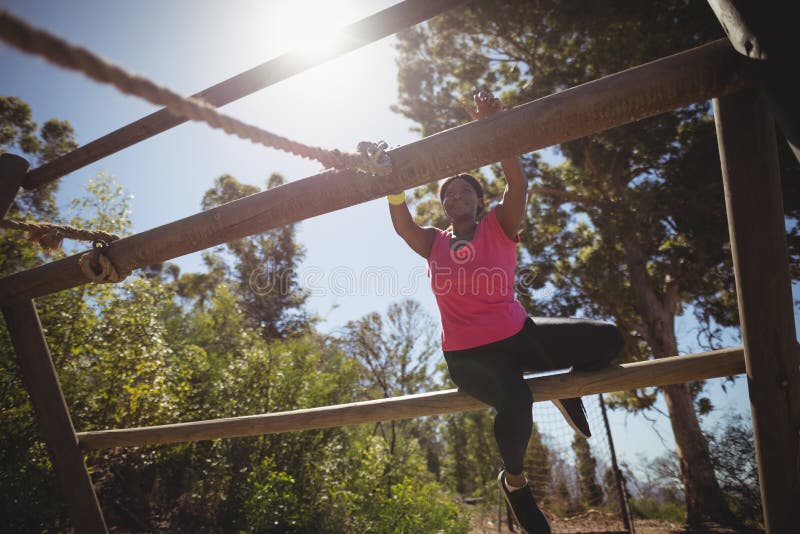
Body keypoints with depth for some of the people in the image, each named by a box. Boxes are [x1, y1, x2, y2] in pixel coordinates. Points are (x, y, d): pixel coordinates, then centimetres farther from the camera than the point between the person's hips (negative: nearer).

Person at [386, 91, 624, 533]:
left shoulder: (499, 227, 1)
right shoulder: (434, 244, 7)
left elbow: (517, 185, -17)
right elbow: (401, 224, -11)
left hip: (519, 335, 1)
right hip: (467, 355, -1)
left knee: (607, 339, -17)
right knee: (515, 403, -32)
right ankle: (513, 480, 2)